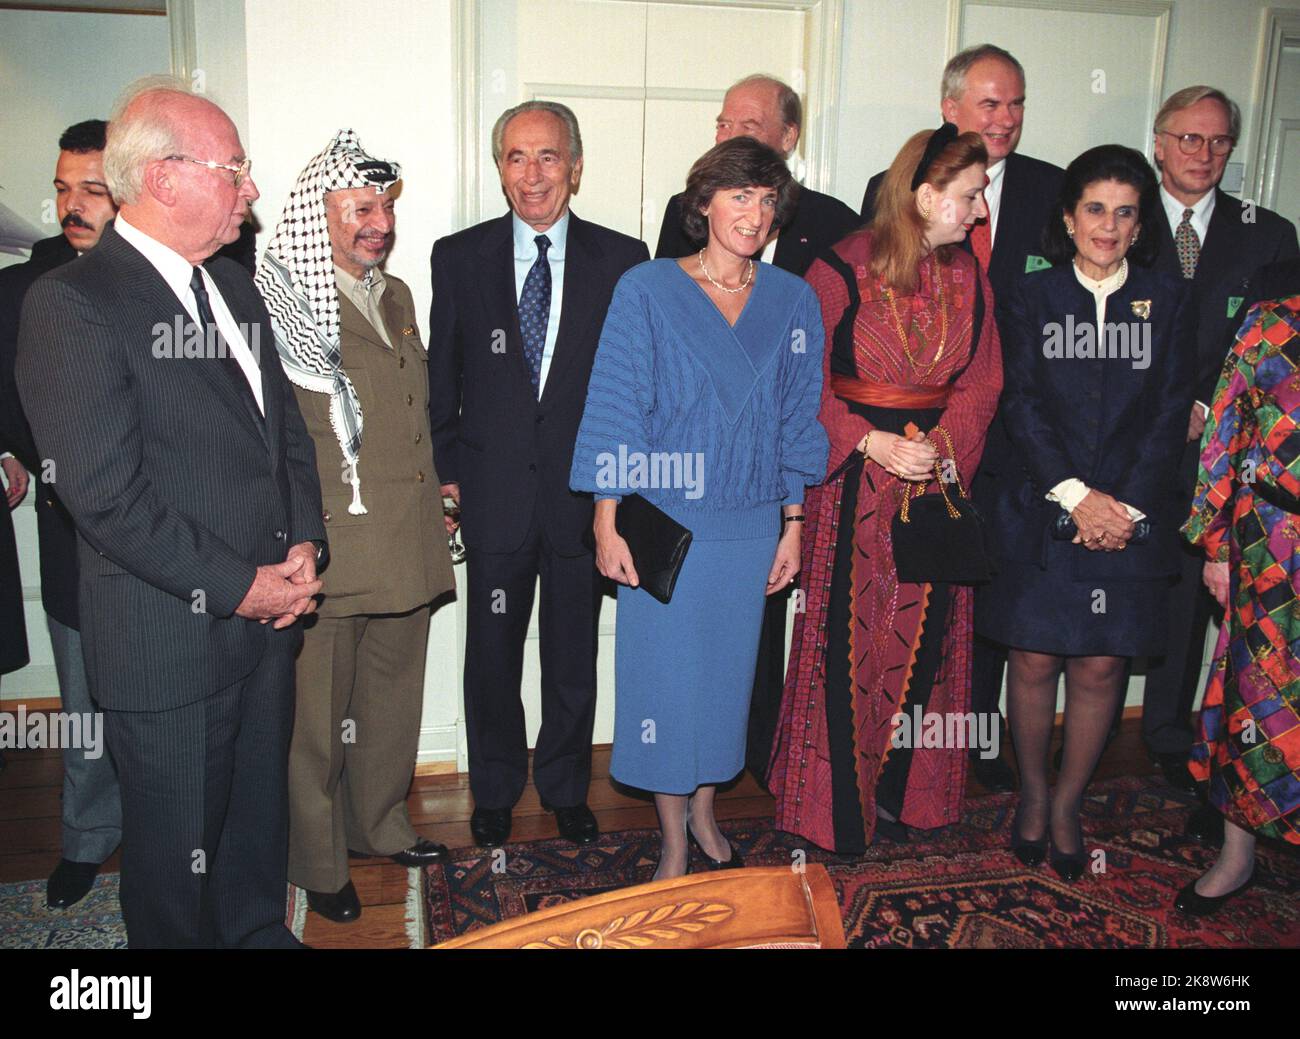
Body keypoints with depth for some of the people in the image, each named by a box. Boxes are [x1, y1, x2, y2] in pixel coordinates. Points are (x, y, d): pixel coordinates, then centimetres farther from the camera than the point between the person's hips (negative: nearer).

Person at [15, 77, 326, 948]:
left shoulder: (234, 287, 11)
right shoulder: (72, 302, -14)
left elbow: (287, 425, 15)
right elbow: (107, 495, -19)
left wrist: (303, 544, 0)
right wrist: (238, 586, -16)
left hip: (266, 615, 7)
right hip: (168, 642, -7)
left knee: (260, 814, 22)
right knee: (178, 845, 12)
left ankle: (258, 933, 43)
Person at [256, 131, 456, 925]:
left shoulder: (396, 295, 14)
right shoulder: (282, 302, -11)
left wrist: (434, 494, 19)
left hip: (406, 549, 7)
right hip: (326, 552, -7)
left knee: (393, 702, 20)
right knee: (317, 715, 8)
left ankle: (380, 825, 40)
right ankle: (319, 864, 26)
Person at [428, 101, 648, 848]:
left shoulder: (621, 259, -1)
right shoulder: (459, 256, 1)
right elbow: (443, 376, 5)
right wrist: (447, 471, 1)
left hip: (585, 491, 0)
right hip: (494, 491, 1)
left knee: (575, 658, 14)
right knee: (492, 655, 13)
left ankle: (567, 787, 35)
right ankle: (496, 791, 35)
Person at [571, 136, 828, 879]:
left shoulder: (793, 302, 4)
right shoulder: (646, 291, -5)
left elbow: (797, 418, 8)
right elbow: (614, 411, -5)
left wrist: (793, 525, 7)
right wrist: (608, 523, -8)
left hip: (750, 526, 3)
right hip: (666, 523, -3)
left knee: (728, 671, 13)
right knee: (665, 673, 5)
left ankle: (704, 815, 35)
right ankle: (674, 839, 23)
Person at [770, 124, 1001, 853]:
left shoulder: (968, 279, 6)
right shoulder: (842, 270, -9)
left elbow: (981, 383, 7)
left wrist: (940, 444, -11)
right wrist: (873, 443, -18)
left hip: (938, 475, 5)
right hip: (854, 480, -5)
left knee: (923, 638, 9)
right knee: (849, 636, 1)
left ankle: (899, 789, 26)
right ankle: (839, 802, 17)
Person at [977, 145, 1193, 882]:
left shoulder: (1167, 300, 8)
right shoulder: (1034, 295, 4)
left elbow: (1171, 412, 3)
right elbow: (1024, 405, -3)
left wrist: (1128, 505, -8)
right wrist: (1076, 495, -13)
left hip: (1131, 515, 1)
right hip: (1044, 511, -1)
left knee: (1101, 666, 3)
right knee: (1035, 658, 3)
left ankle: (1069, 801, 23)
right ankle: (1033, 791, 25)